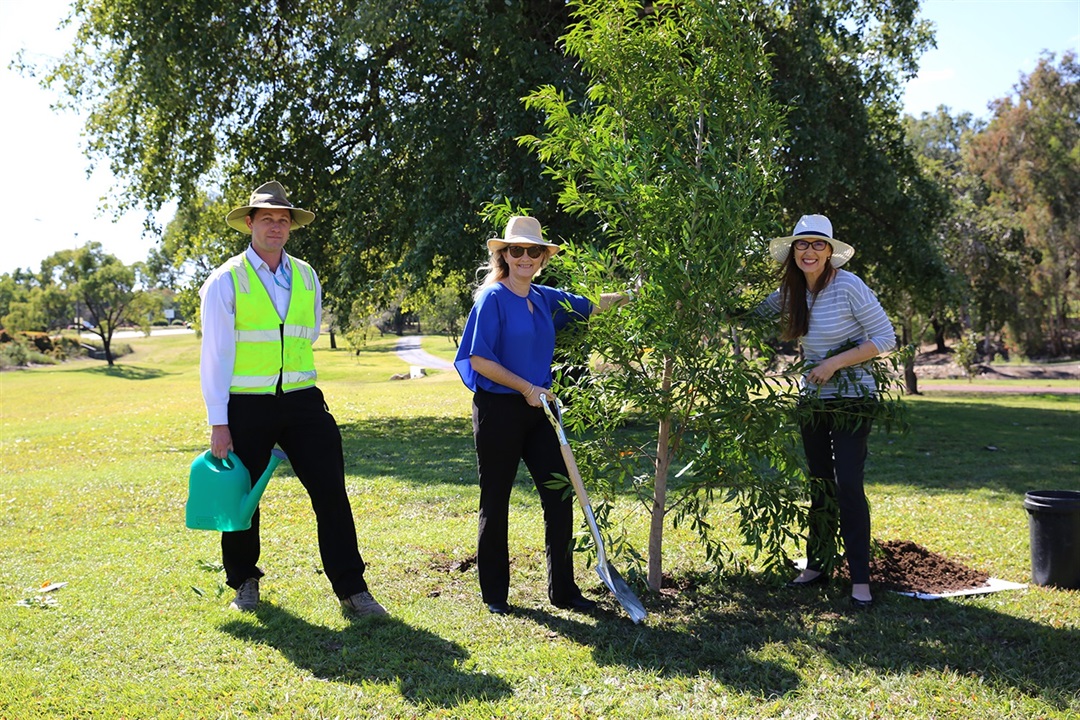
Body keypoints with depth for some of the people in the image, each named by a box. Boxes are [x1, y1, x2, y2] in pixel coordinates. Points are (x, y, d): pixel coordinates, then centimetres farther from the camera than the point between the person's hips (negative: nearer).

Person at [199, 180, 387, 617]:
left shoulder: (306, 276, 9)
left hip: (302, 401, 3)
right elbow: (215, 355, -6)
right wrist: (218, 424, -9)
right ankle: (244, 582, 31)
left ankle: (351, 589, 5)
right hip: (246, 406, -3)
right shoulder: (226, 280, -4)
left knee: (331, 491, -2)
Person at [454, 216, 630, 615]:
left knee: (559, 495, 4)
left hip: (538, 409, 6)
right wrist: (527, 388, -16)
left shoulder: (546, 299, 9)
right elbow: (479, 360, -13)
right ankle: (494, 594, 17)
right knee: (496, 502, 5)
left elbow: (592, 306, 23)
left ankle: (563, 590, 15)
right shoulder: (492, 298, -9)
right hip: (498, 409, -6)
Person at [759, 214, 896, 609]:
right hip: (812, 399, 6)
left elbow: (885, 338, -16)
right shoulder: (791, 291, 2)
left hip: (851, 400, -6)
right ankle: (816, 565, 24)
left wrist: (834, 363, -21)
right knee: (820, 484, 13)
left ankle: (860, 579, -5)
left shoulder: (848, 286, -17)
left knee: (848, 485, -11)